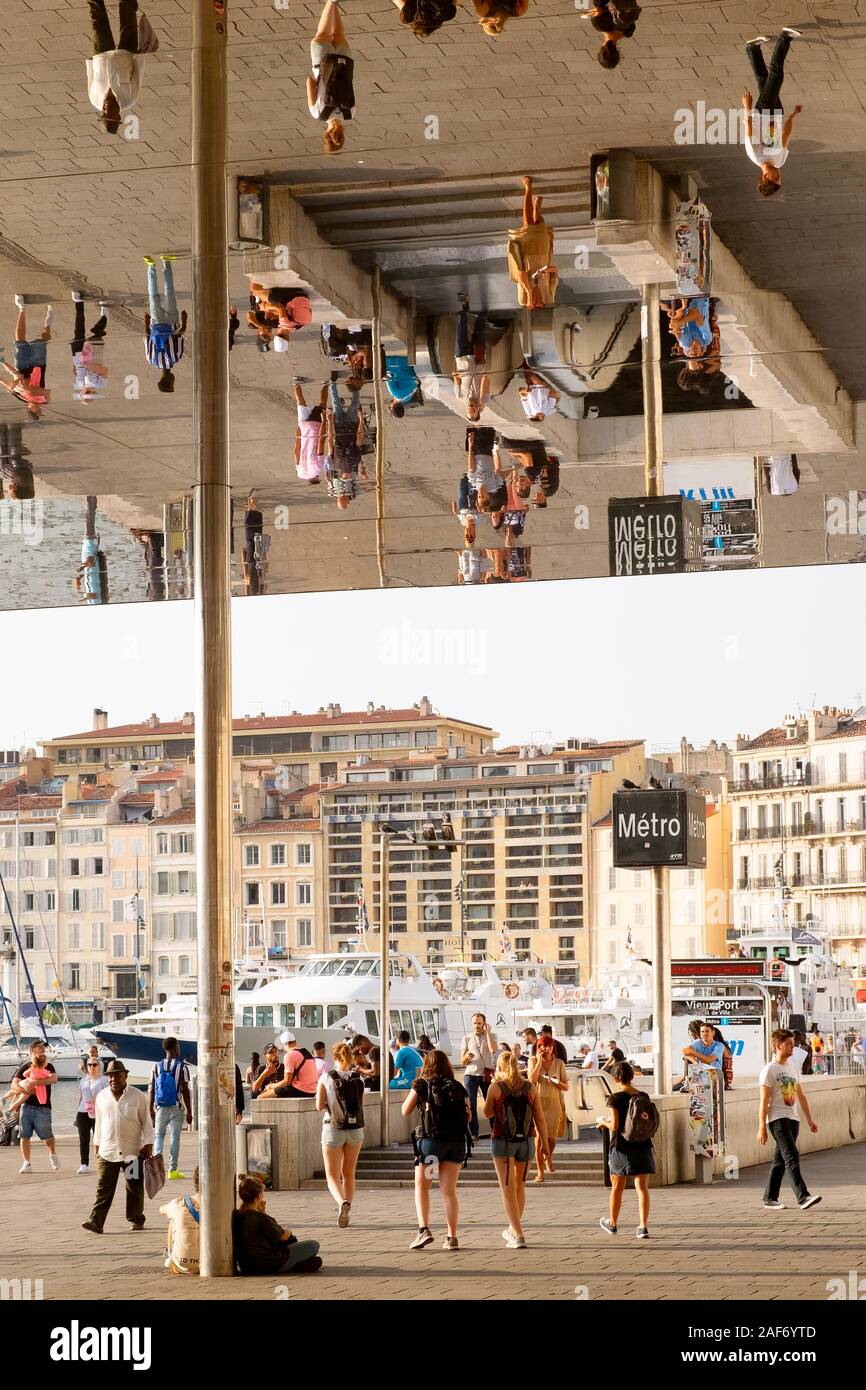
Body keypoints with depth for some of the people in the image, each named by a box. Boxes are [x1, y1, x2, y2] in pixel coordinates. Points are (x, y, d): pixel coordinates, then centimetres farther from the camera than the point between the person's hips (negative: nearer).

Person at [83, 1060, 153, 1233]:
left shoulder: (138, 1096, -1)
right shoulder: (102, 1097, 8)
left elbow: (146, 1121, 0)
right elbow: (99, 1122, 15)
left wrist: (148, 1144, -5)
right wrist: (97, 1144, 14)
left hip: (133, 1152, -1)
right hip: (107, 1151, 1)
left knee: (135, 1188, 7)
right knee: (104, 1189, -6)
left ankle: (136, 1220, 21)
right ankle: (96, 1222, -11)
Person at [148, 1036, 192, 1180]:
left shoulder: (157, 1067, 4)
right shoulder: (181, 1067, -6)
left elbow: (151, 1091, 4)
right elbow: (185, 1091, -8)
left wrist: (151, 1110, 12)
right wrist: (189, 1112, -2)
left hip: (160, 1108, 2)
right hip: (176, 1108, -2)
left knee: (158, 1135, 11)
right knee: (175, 1137, 2)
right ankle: (173, 1170, 3)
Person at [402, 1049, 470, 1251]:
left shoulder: (421, 1085, -2)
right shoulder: (458, 1087, 7)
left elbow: (406, 1110, 5)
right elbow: (468, 1116, 8)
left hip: (430, 1138, -3)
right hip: (456, 1141, 3)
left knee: (421, 1186, 9)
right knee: (449, 1190, 7)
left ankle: (424, 1229, -8)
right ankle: (452, 1237, 4)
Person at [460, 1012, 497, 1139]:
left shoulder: (490, 1036, 9)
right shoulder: (467, 1038, 11)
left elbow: (493, 1049, -14)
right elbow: (462, 1062, 9)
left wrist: (488, 1032, -8)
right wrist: (466, 1057, -14)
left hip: (486, 1075, -1)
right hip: (471, 1075, 1)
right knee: (471, 1105, -7)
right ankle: (473, 1133, -4)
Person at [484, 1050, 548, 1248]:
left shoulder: (496, 1087, -7)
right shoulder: (531, 1088, 1)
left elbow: (488, 1113, 7)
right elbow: (540, 1118, 1)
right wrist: (544, 1144, 9)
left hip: (503, 1141, -4)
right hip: (525, 1141, 4)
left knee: (508, 1188, -1)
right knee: (520, 1185, 21)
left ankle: (518, 1236, -10)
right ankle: (513, 1229, 36)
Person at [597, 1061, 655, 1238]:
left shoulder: (615, 1099, -13)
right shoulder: (643, 1097, 0)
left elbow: (615, 1125, -17)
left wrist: (603, 1122, 3)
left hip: (621, 1147, -3)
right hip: (642, 1146, 3)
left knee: (617, 1188, 14)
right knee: (641, 1187, 2)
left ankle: (612, 1223, 30)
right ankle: (643, 1227, -7)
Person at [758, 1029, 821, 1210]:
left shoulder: (793, 1069, 16)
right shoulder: (769, 1070, -7)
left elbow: (801, 1096, 21)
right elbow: (764, 1101, -10)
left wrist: (809, 1120, 16)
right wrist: (762, 1127, -12)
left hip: (793, 1119, 7)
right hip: (777, 1119, -7)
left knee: (780, 1160, 9)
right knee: (792, 1157, -16)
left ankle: (770, 1199, 15)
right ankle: (802, 1197, -22)